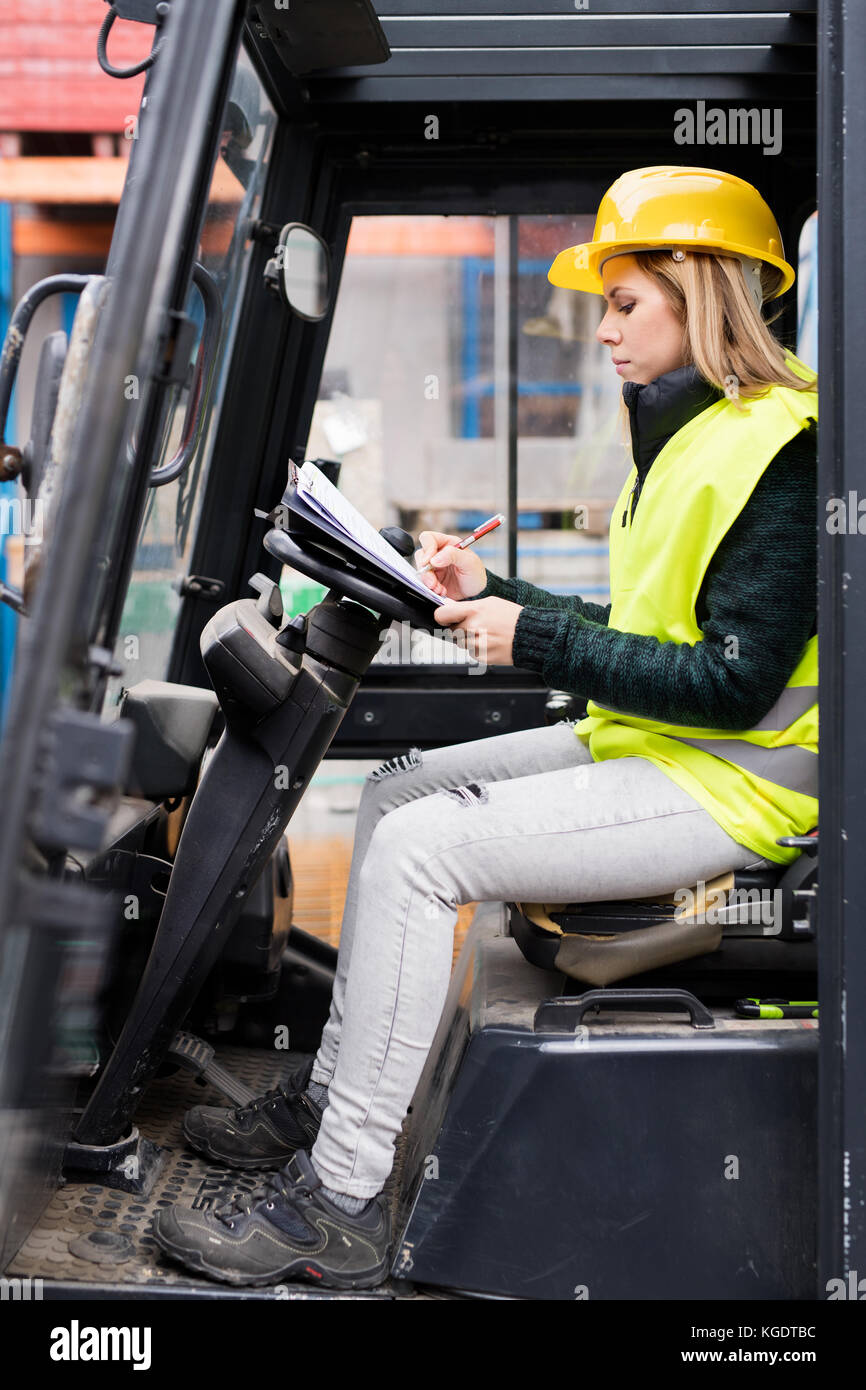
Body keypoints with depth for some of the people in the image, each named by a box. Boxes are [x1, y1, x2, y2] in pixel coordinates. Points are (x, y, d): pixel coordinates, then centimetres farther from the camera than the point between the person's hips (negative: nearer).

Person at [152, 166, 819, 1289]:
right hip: (646, 745, 10)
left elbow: (734, 681, -23)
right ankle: (330, 1096, 14)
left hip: (732, 781, -10)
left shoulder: (779, 448, -17)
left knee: (419, 850, -19)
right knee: (398, 789, 8)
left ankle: (339, 1206, -12)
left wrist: (537, 642, -21)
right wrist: (492, 595, 8)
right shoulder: (689, 432, 14)